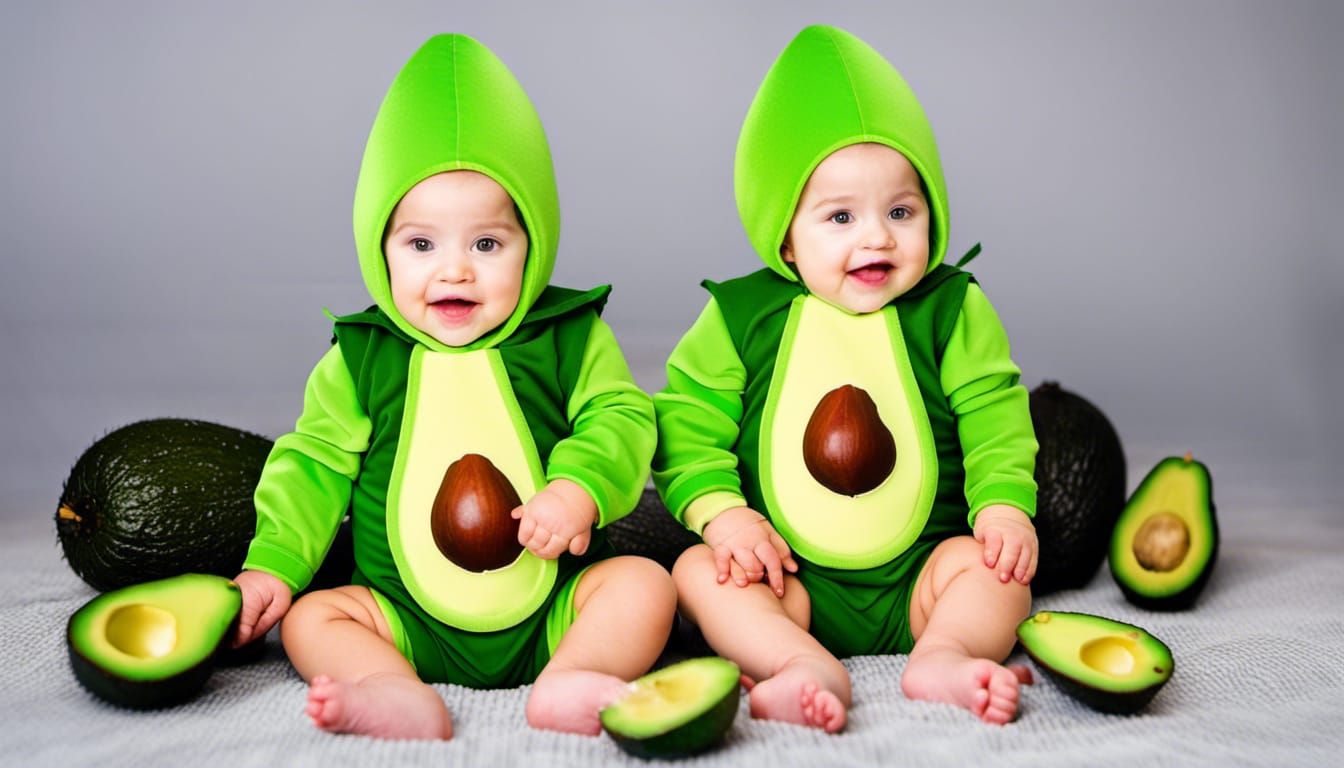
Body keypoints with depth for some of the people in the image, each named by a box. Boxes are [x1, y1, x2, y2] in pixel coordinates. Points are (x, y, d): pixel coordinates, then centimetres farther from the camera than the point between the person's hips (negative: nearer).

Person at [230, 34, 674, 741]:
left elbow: (621, 418, -3)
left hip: (552, 612, -1)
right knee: (311, 615, -16)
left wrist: (579, 486, -23)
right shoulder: (360, 358, 2)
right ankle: (403, 696, -36)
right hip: (409, 621, 1)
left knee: (644, 583, -19)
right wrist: (273, 565, -4)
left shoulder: (572, 338, -1)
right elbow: (317, 463, 6)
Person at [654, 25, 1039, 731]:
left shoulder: (952, 310, 1)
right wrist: (720, 511, -17)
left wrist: (1004, 502, -15)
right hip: (789, 580, 0)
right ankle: (809, 667, -36)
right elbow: (686, 422, -2)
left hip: (919, 575, 1)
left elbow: (995, 418, 2)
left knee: (993, 564, -22)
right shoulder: (741, 317, -2)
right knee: (699, 569, -22)